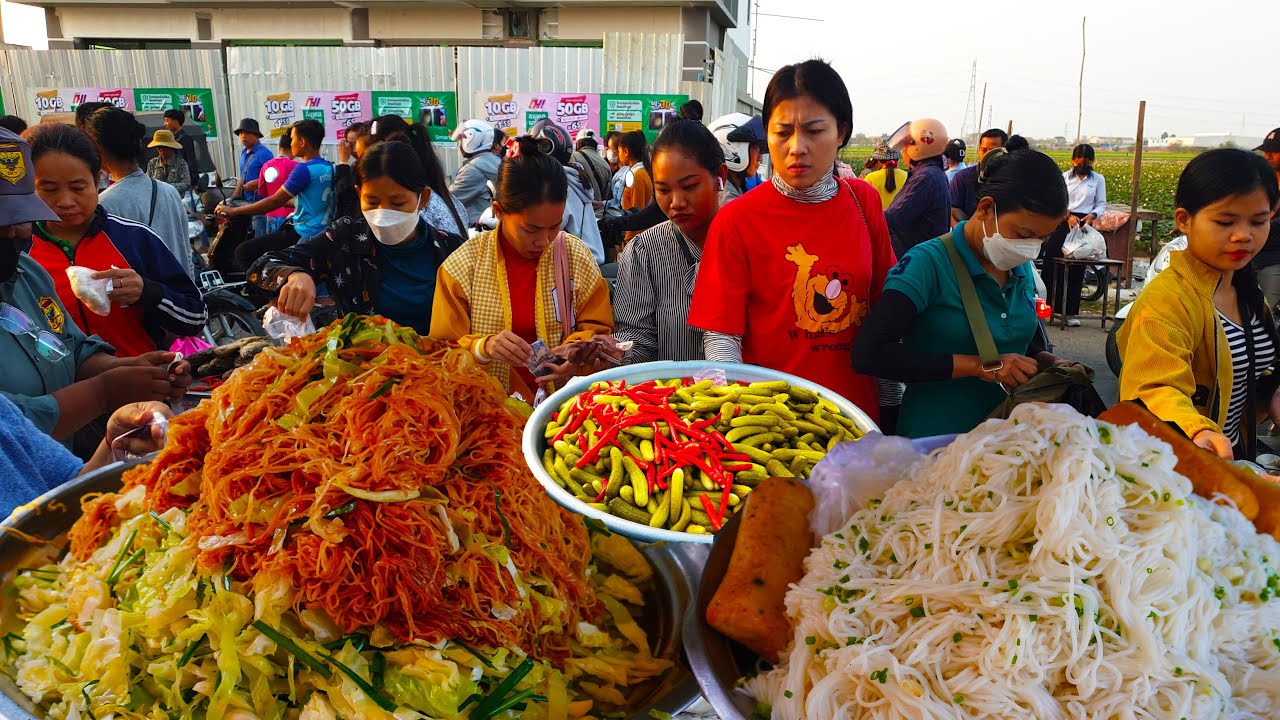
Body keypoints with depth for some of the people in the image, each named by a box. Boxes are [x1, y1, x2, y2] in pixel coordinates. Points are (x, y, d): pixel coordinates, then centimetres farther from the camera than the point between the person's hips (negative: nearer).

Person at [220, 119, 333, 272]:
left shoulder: (304, 169, -18)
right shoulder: (328, 167, 8)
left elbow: (274, 202, -15)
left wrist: (234, 211, -7)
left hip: (305, 236, -9)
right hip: (322, 234, 9)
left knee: (244, 251, -6)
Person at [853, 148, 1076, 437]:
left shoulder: (1022, 269, 4)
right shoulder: (930, 262, -18)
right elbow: (868, 354, -28)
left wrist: (1049, 360, -3)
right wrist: (980, 366, -26)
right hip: (934, 440, -7)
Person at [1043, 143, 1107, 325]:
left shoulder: (1098, 179, 8)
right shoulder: (1064, 177, 7)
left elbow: (1101, 204, 7)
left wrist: (1092, 215, -14)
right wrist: (1068, 216, -16)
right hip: (1062, 222, 0)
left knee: (1076, 270, 2)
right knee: (1051, 263, -6)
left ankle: (1070, 312, 8)